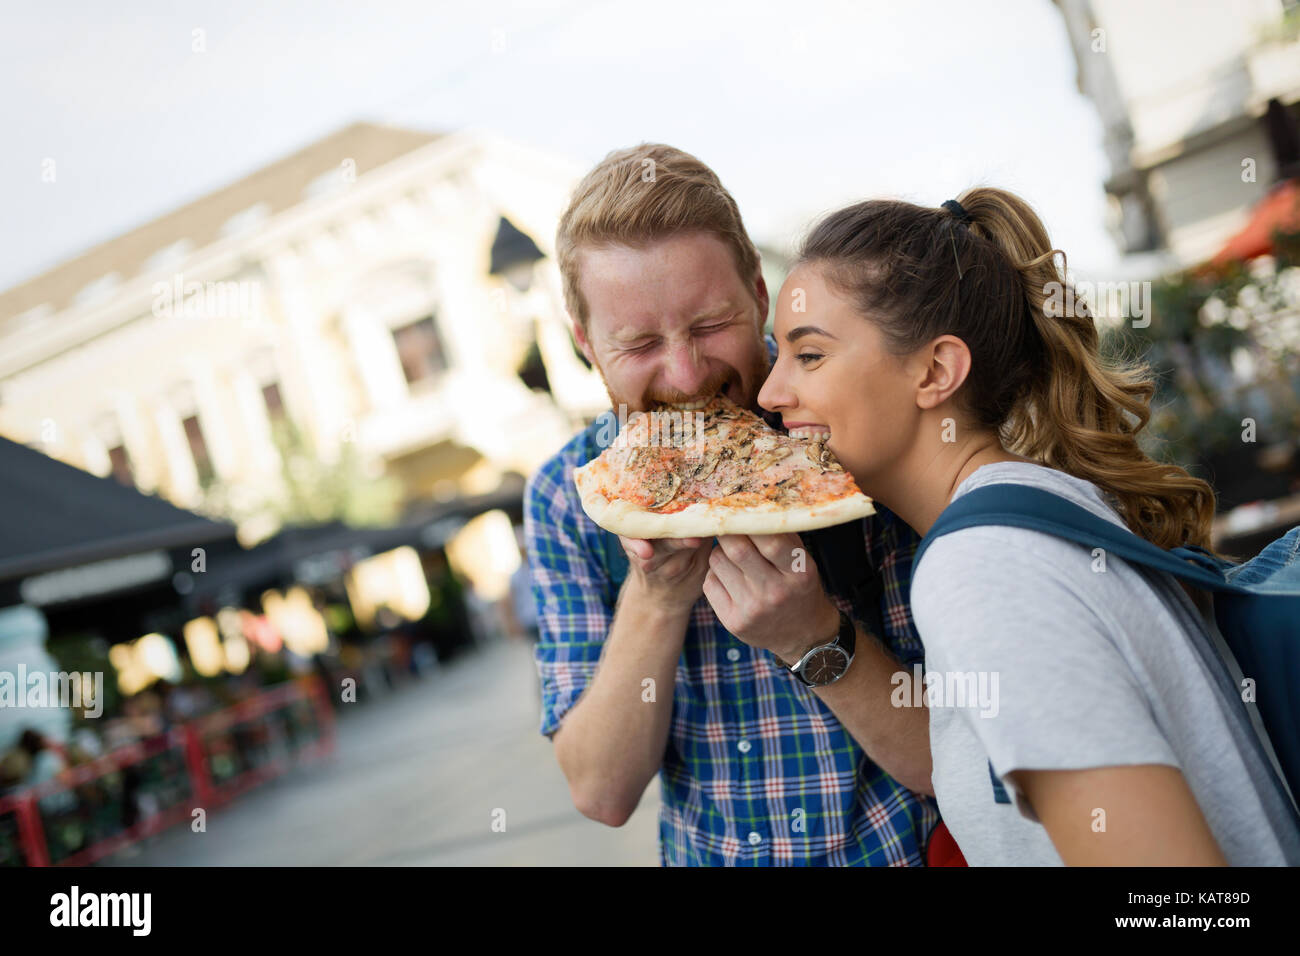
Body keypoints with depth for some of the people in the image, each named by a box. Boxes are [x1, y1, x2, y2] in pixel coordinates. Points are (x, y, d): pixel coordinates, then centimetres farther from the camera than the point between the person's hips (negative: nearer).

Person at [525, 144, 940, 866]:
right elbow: (602, 794, -8)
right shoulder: (566, 498, -6)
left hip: (905, 853, -1)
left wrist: (813, 632, -28)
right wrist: (655, 599, -21)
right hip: (705, 857, 2)